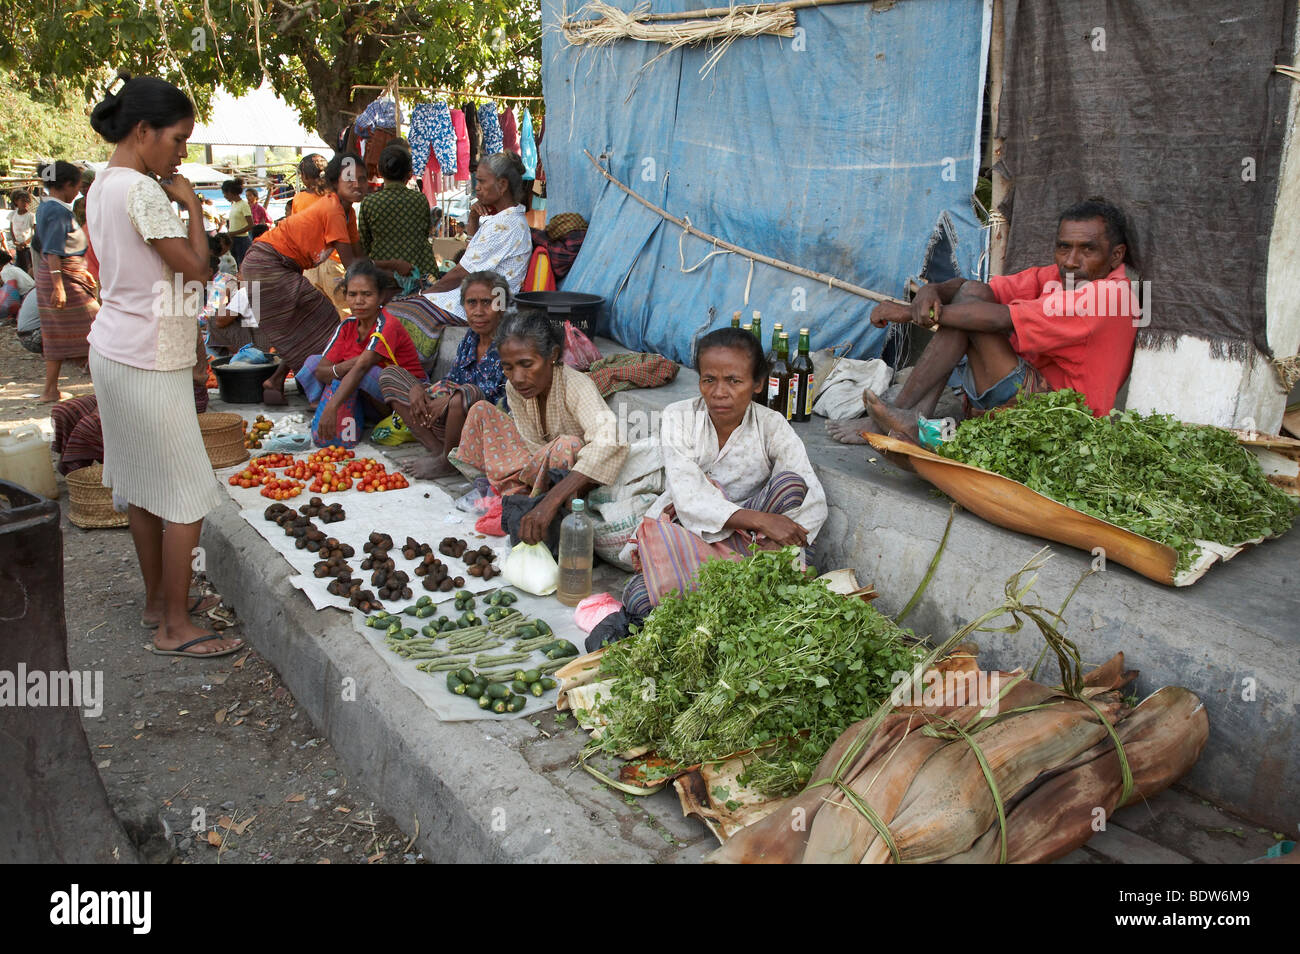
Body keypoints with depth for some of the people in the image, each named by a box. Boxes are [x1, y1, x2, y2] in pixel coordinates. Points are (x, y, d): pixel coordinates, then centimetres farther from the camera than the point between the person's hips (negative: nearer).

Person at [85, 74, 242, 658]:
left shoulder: (103, 186, 12)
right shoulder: (142, 192, -19)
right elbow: (197, 267, -16)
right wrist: (191, 203, -7)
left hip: (115, 349, 10)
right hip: (149, 362, -10)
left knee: (143, 486, 17)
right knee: (187, 495, -3)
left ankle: (157, 600, 30)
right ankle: (175, 627, 5)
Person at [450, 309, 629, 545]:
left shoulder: (576, 386, -33)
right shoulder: (514, 388, -13)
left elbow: (610, 442, -50)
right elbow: (533, 445, -9)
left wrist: (549, 502, -58)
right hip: (538, 466, 6)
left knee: (568, 446, -38)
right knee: (481, 411, -3)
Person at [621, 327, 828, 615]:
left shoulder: (771, 426, -8)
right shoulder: (679, 417, -10)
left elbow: (814, 502, -16)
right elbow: (688, 497, -24)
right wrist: (761, 520, -35)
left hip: (740, 537, 1)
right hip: (682, 534, -1)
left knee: (790, 483, -27)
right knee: (639, 599, -32)